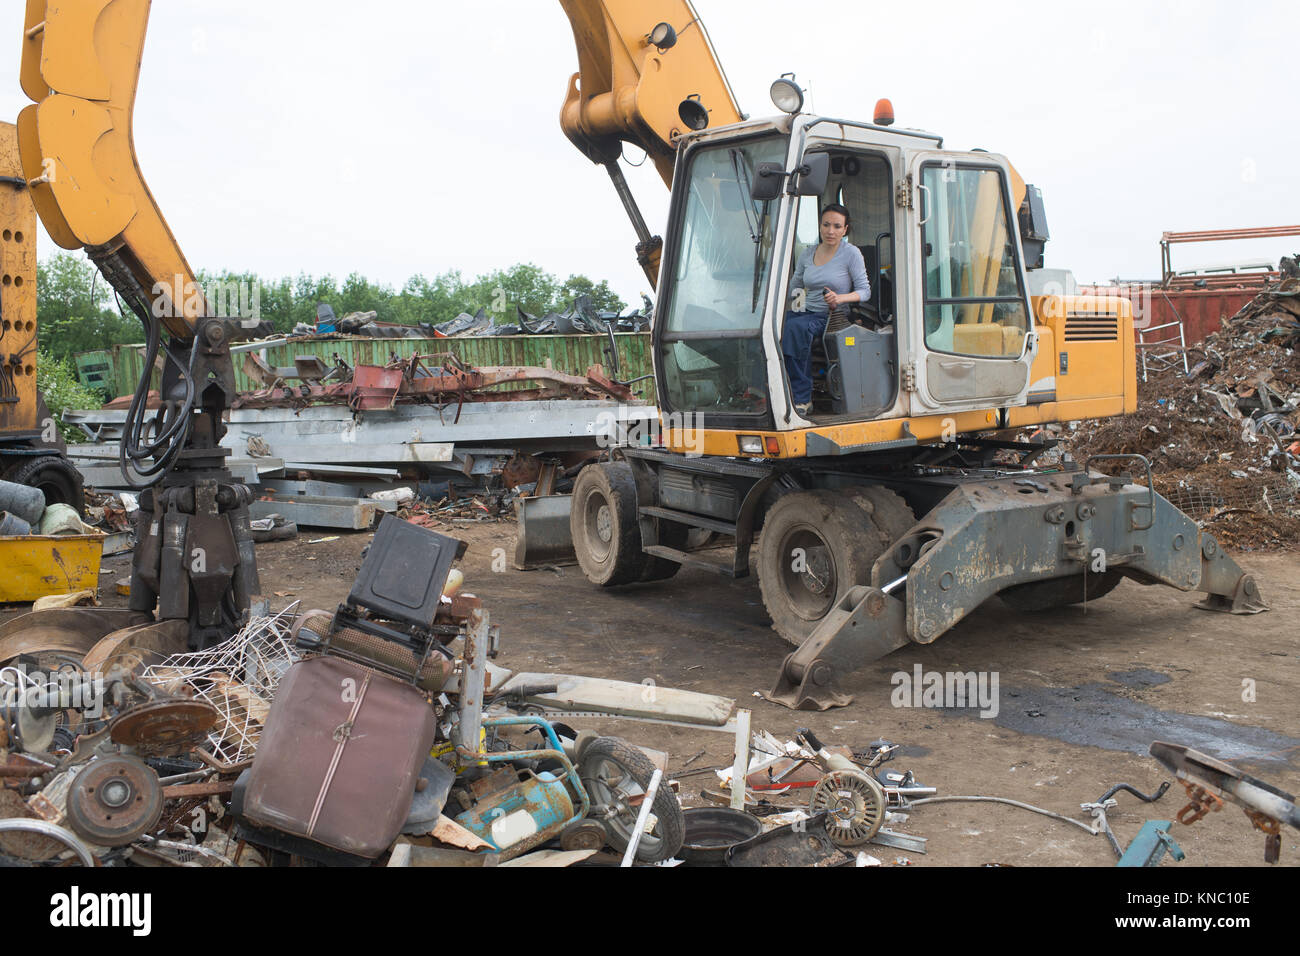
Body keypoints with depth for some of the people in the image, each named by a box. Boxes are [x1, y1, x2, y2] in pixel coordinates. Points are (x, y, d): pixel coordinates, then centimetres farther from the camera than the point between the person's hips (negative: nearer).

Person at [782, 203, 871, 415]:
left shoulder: (851, 253, 0)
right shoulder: (808, 253, 13)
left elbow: (865, 291, -2)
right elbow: (795, 284, 25)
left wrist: (839, 298, -19)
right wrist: (798, 295, 2)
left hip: (832, 316, -4)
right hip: (806, 312, 5)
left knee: (796, 327, -36)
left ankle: (801, 399, -31)